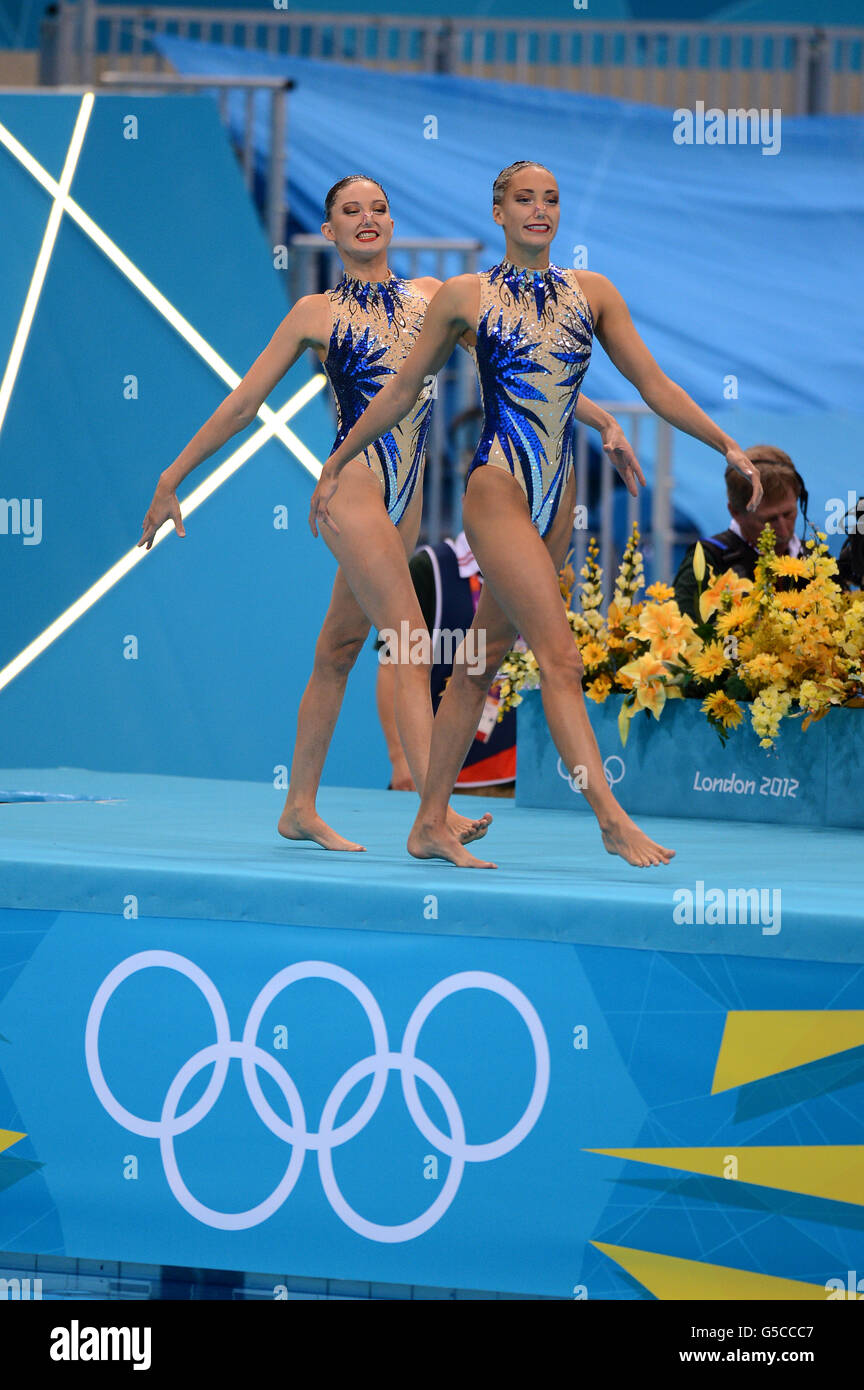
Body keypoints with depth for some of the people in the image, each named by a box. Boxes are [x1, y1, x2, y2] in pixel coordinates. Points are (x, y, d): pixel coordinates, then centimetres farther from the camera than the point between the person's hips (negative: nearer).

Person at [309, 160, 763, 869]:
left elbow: (654, 385, 11)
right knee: (560, 655, -15)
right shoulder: (466, 297, 1)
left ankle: (431, 825, 16)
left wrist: (727, 447, 3)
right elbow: (401, 388, 10)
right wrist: (335, 466, 15)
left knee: (482, 661, 10)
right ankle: (613, 819, -22)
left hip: (557, 499, 5)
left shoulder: (592, 293, 10)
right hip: (498, 490, -5)